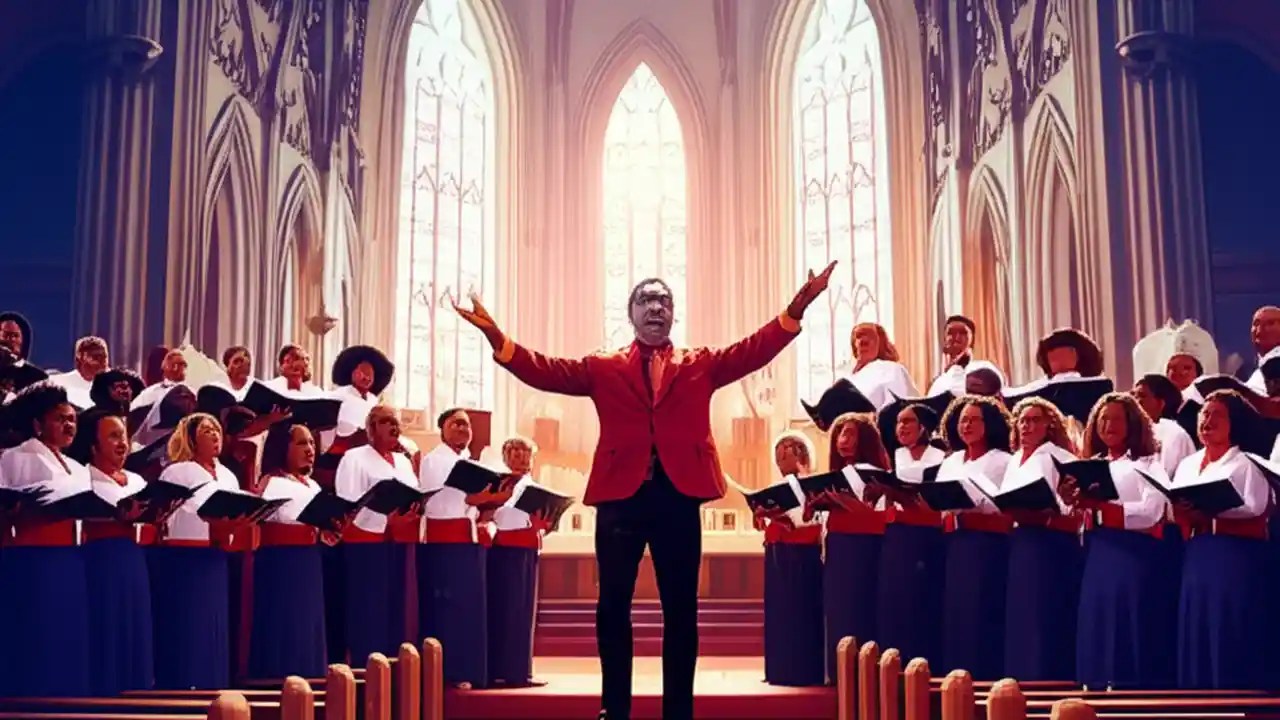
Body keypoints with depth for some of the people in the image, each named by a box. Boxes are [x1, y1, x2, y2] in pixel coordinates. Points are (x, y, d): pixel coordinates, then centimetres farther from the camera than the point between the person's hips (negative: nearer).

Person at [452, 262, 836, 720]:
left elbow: (755, 351, 2)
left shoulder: (702, 364, 13)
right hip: (621, 494, 0)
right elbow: (547, 371, 2)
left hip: (679, 495, 0)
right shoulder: (603, 367, 12)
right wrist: (495, 336, -12)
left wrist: (798, 307, -13)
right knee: (613, 606, 3)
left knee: (681, 609, 5)